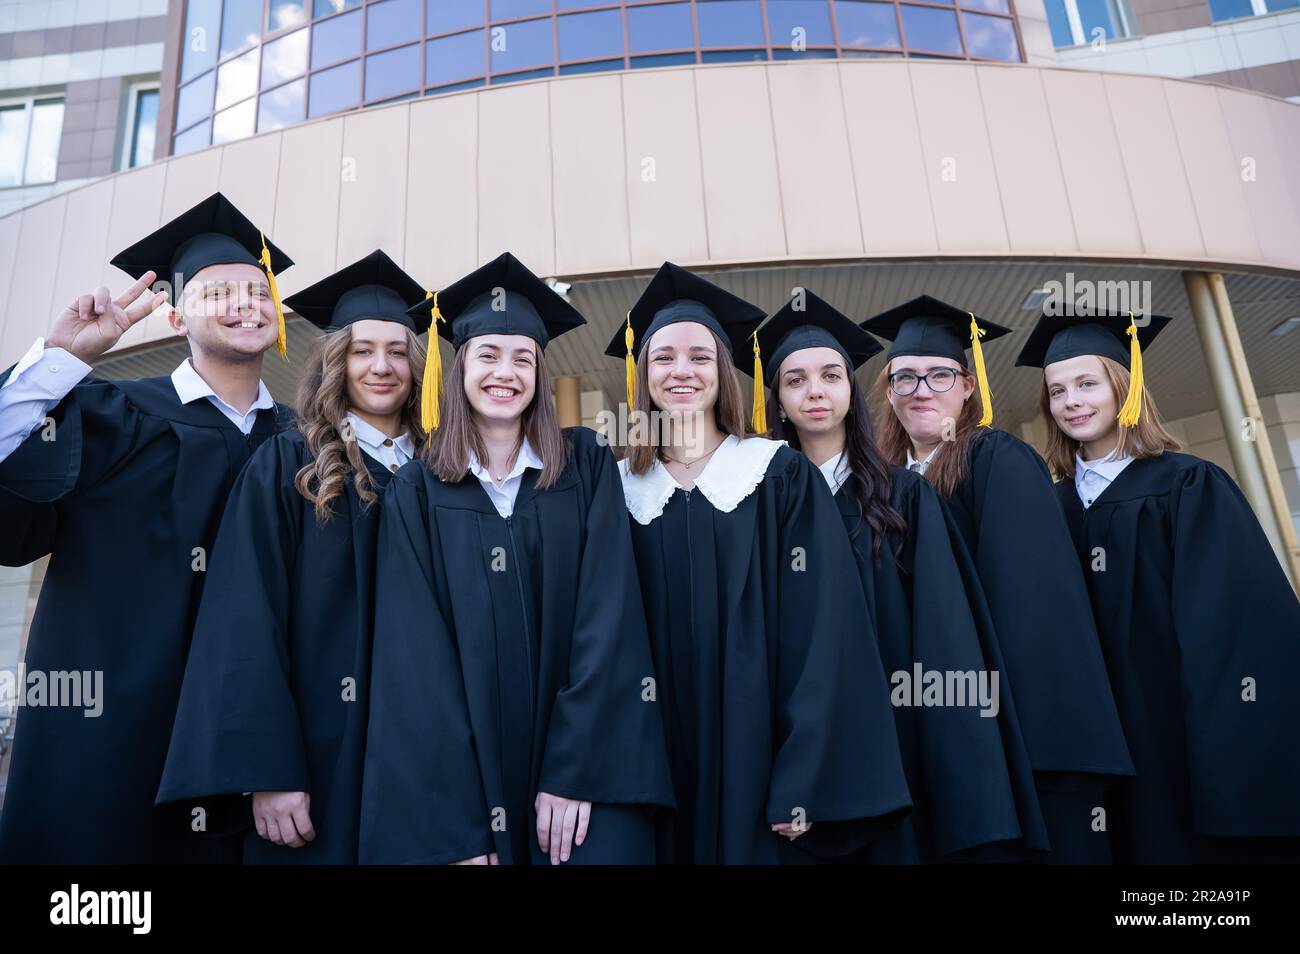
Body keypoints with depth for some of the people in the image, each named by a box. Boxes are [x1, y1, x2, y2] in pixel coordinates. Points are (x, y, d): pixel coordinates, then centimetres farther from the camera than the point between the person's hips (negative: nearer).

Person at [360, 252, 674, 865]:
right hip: (460, 776, 0)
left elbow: (607, 614, -5)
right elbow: (414, 653, -5)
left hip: (582, 768, 0)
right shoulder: (418, 491, 2)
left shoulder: (586, 467, 3)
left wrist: (577, 769, -14)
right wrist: (452, 824, -13)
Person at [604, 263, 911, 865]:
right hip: (655, 763, 2)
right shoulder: (621, 490, 4)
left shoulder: (781, 477, -3)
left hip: (756, 759, -2)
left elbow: (819, 630, -8)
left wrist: (805, 782, -13)